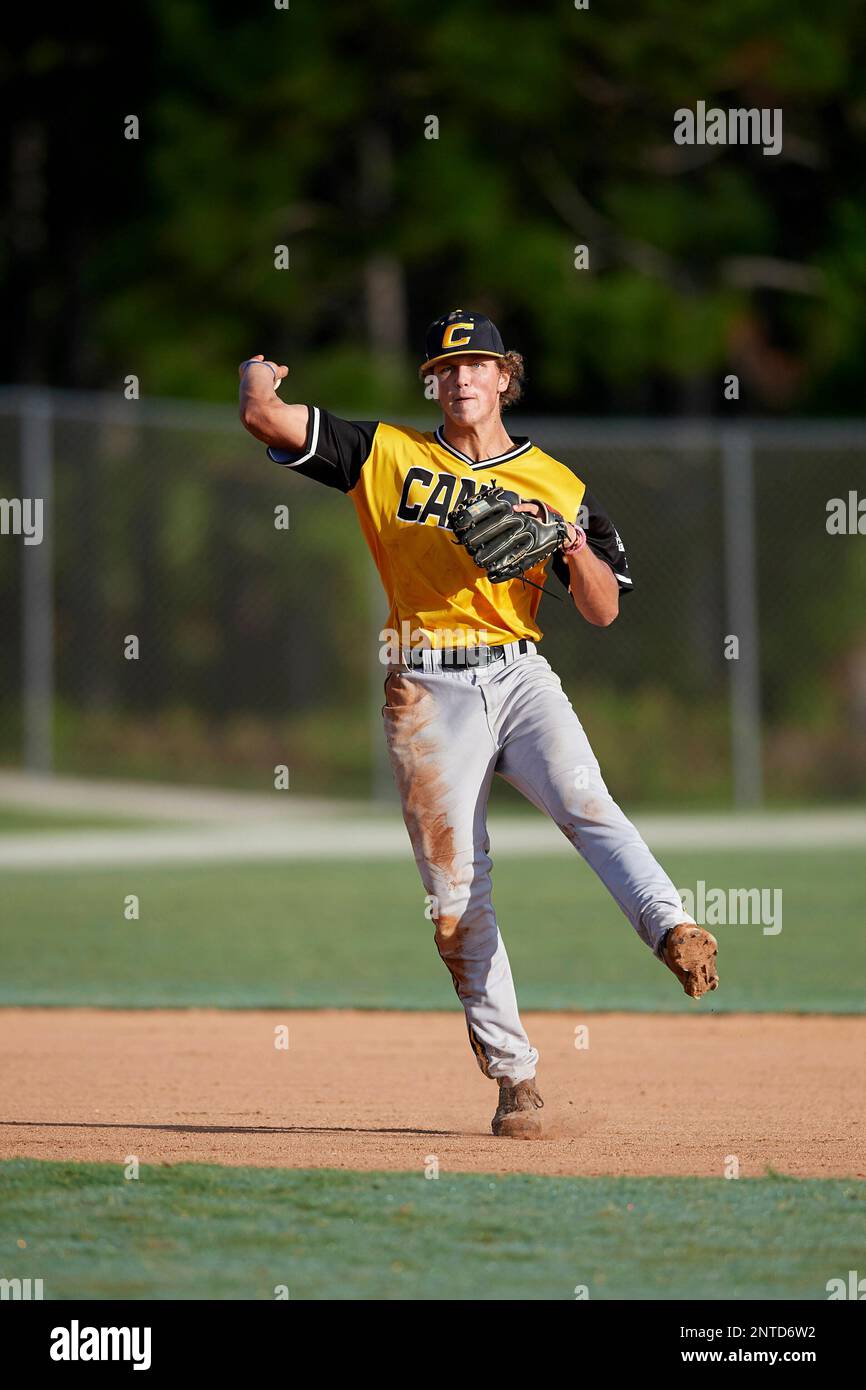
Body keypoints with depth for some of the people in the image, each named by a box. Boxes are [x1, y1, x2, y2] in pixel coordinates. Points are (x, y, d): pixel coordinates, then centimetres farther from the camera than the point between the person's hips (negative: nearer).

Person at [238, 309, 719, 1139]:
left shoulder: (556, 485, 13)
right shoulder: (387, 455, 10)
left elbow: (603, 612, 10)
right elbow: (266, 419, 4)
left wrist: (576, 547, -7)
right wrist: (258, 375, 23)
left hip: (519, 678, 0)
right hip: (428, 691, 0)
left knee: (584, 804, -29)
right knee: (456, 893, -5)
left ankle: (674, 933, -49)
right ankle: (513, 1076, 0)